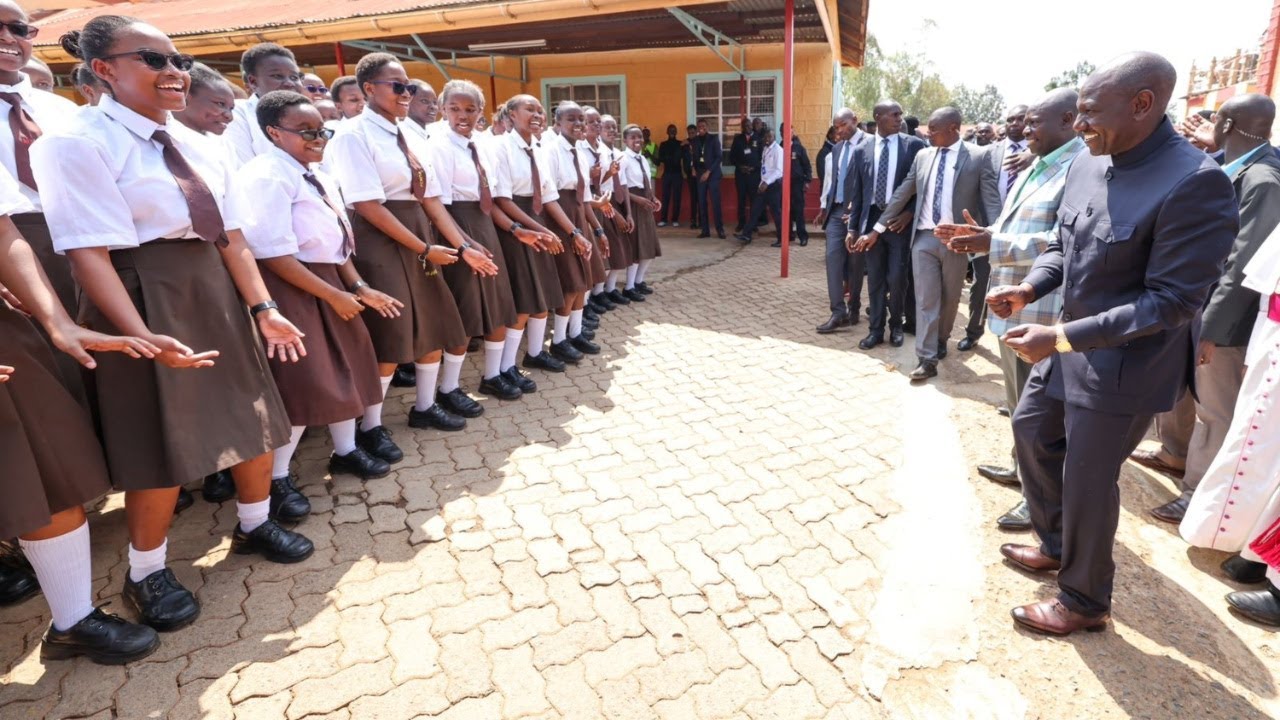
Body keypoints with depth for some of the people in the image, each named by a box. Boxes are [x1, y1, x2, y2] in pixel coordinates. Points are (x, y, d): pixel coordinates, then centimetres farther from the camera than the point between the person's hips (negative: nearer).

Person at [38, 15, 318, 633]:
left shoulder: (193, 148, 11)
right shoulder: (76, 143, -10)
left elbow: (230, 236, 6)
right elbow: (88, 252, -19)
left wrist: (262, 309, -2)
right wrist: (141, 335, -28)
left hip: (215, 293, 7)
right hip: (146, 301, -7)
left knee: (253, 417, 13)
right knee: (161, 441, 2)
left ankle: (254, 524, 37)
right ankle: (146, 574, 26)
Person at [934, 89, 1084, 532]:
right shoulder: (1034, 171, 15)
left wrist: (993, 245, -29)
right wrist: (981, 234, 3)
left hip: (1041, 312, -10)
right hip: (1014, 305, 10)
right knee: (1020, 401, 23)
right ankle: (1024, 467, 41)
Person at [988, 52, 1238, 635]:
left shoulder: (1195, 183, -24)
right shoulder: (1086, 165, -1)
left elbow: (1172, 299, -25)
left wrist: (1061, 337, -29)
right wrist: (1029, 288, -8)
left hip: (1125, 362, -8)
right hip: (1070, 343, 8)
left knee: (1087, 480, 4)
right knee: (1031, 430, 21)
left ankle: (1085, 602, 29)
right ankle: (1054, 545, 45)